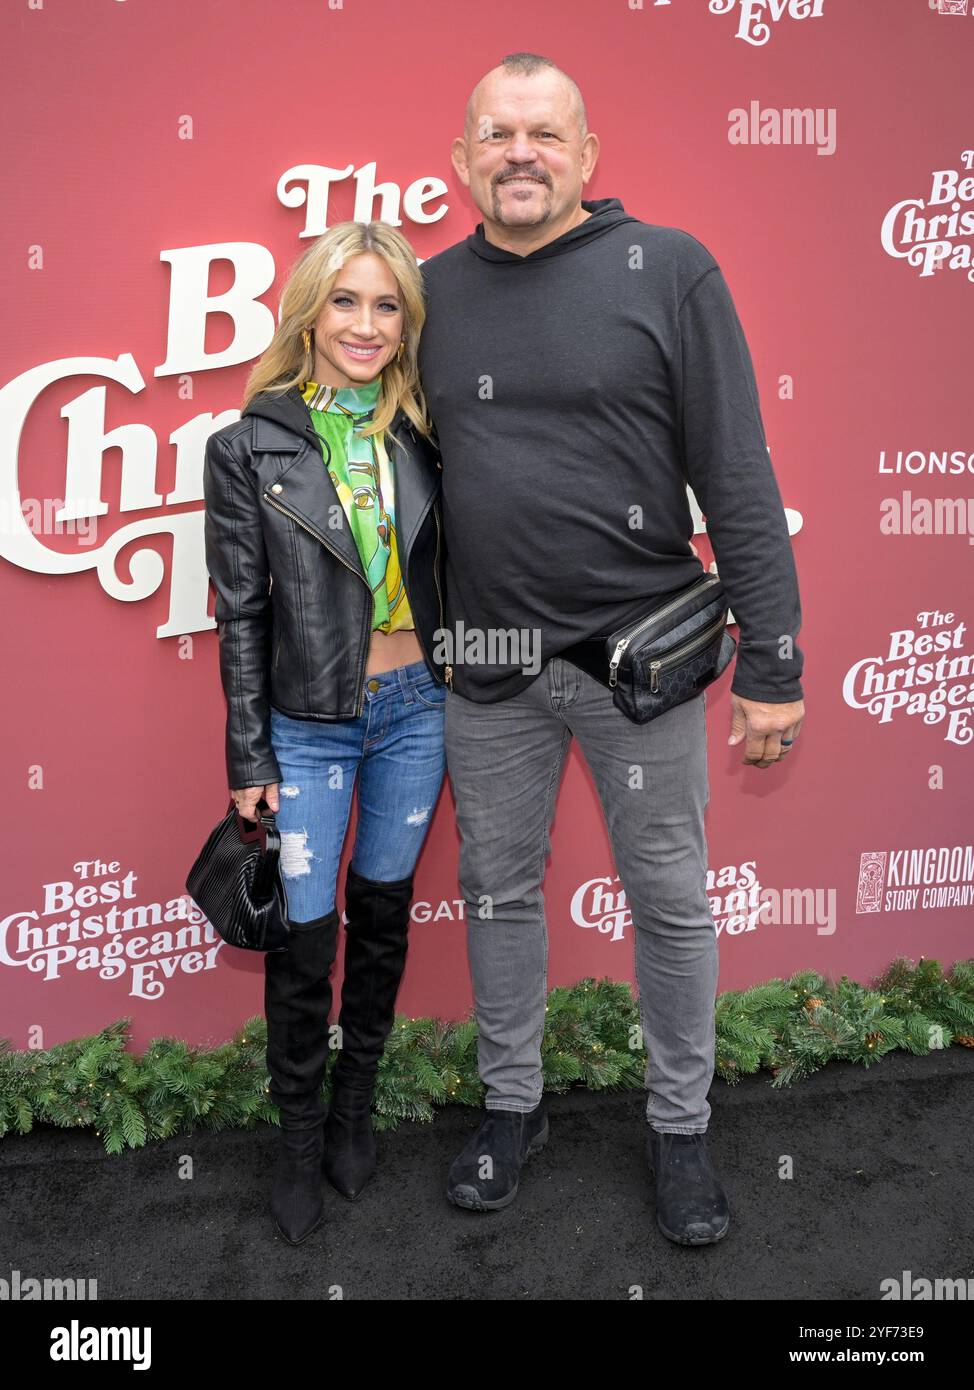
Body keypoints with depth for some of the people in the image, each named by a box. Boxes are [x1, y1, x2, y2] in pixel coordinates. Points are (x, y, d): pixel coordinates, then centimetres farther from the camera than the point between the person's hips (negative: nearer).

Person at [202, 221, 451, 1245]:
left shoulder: (420, 432, 1)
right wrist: (249, 758, -5)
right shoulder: (250, 446, -7)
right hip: (309, 724, -3)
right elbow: (240, 613, -5)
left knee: (382, 913, 15)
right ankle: (299, 1133, 28)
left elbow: (449, 570, 9)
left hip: (415, 708, 3)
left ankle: (356, 1104, 37)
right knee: (303, 937, 3)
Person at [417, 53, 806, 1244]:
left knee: (671, 900, 9)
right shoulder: (433, 292, 5)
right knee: (498, 891, 15)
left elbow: (738, 478, -8)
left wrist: (771, 664, -11)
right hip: (486, 664, 4)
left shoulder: (668, 270, -6)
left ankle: (678, 1126, 31)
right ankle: (513, 1106, 36)